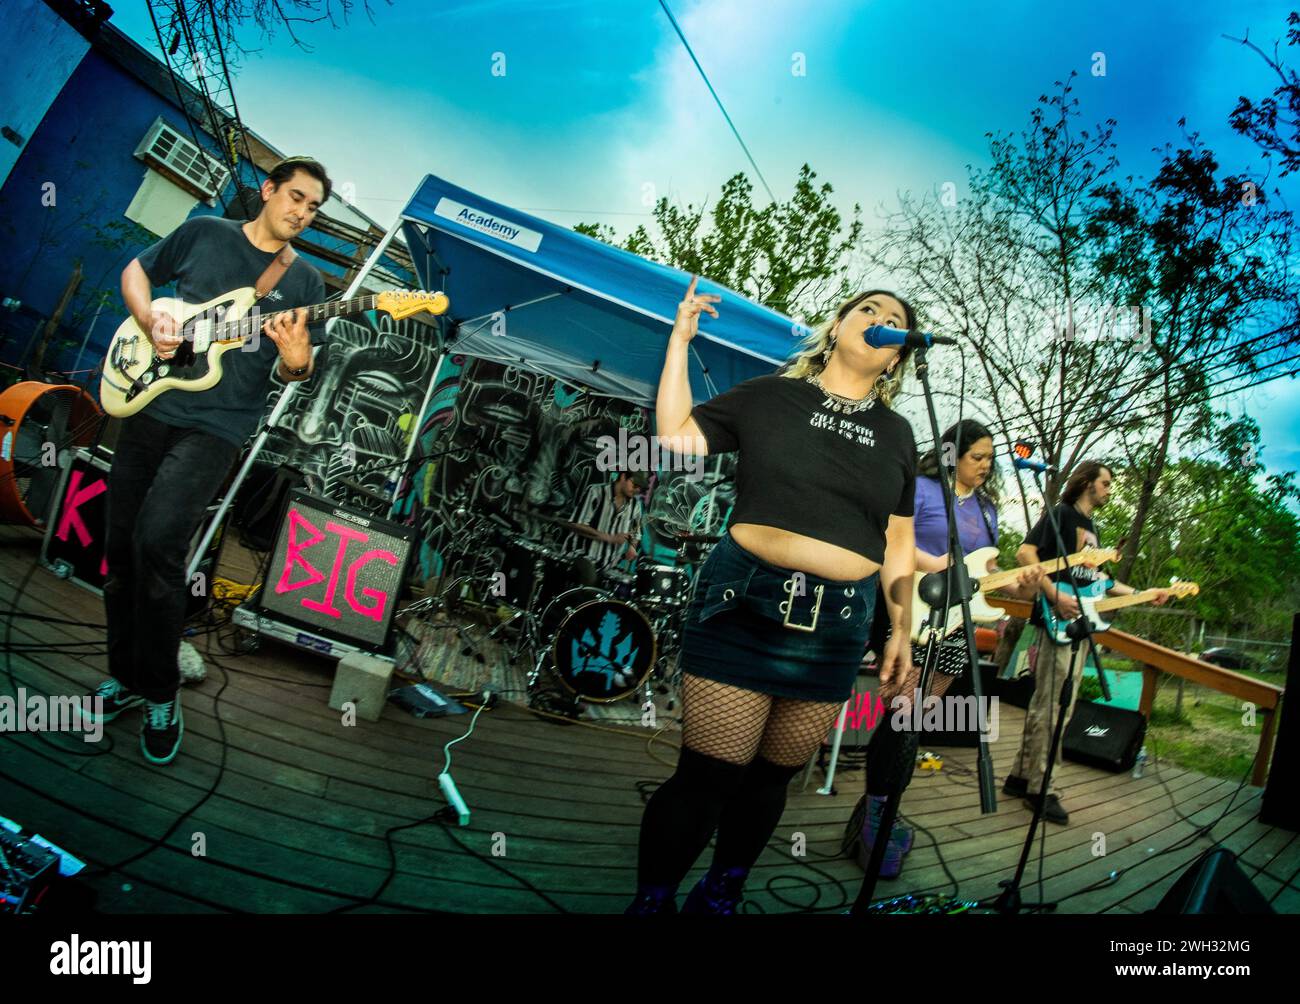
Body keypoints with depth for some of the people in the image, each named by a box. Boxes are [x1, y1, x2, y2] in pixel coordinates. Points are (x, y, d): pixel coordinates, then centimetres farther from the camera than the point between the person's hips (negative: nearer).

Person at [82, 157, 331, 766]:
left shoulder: (305, 281, 4)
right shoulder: (204, 233, 8)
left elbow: (293, 373, 4)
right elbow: (135, 271, 19)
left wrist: (296, 362, -20)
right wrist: (150, 320, -2)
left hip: (216, 428, -3)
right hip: (148, 405, 4)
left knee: (157, 541, -21)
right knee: (120, 548, 7)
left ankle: (160, 694, -3)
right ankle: (126, 675, 26)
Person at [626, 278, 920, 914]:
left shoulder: (897, 434, 14)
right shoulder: (769, 396, 6)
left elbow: (896, 544, 16)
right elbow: (675, 438, 4)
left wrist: (901, 629, 10)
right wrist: (680, 340, 5)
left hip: (837, 625, 4)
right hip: (745, 601, -3)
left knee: (773, 776, 12)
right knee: (708, 774, -6)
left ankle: (720, 897, 34)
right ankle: (651, 900, 16)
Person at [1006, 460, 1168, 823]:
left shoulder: (1091, 528, 24)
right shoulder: (1061, 514, -4)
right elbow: (1025, 553, -15)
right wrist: (1055, 595, -22)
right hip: (1057, 623, -10)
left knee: (1058, 706, 9)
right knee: (1049, 708, -9)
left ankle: (1021, 776, 16)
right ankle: (1040, 789, -4)